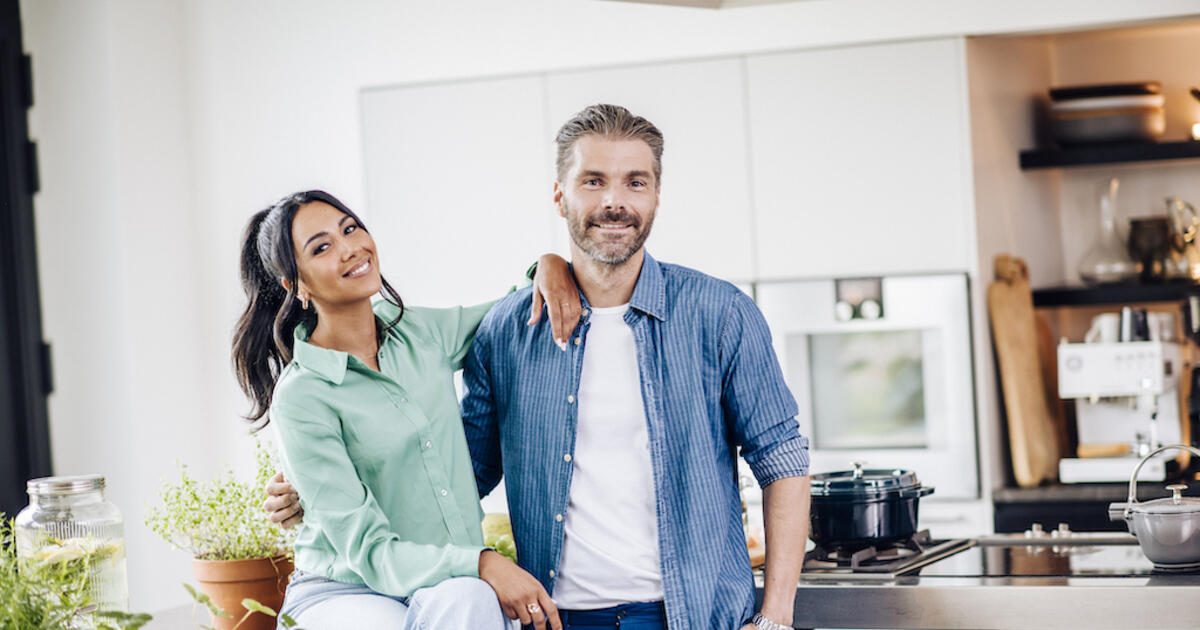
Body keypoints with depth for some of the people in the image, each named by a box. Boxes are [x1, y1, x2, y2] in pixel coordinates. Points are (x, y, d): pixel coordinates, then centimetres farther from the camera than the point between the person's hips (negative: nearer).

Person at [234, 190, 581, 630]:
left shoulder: (422, 333, 7)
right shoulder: (302, 396, -12)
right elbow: (367, 551, -16)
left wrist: (548, 265, 3)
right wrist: (480, 564, -29)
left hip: (452, 589, 5)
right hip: (344, 594, -5)